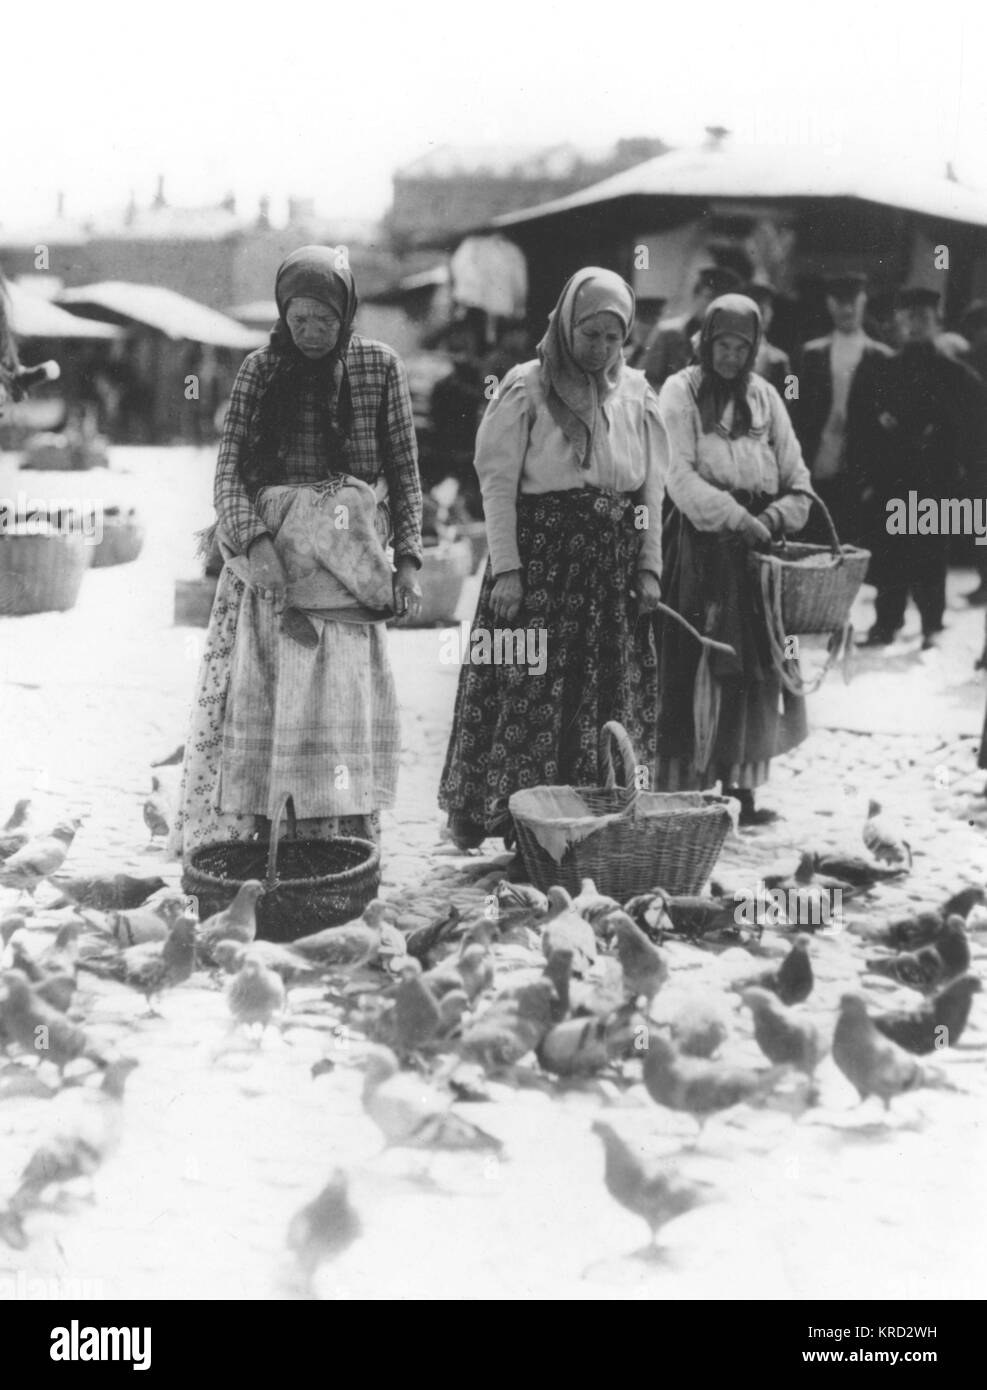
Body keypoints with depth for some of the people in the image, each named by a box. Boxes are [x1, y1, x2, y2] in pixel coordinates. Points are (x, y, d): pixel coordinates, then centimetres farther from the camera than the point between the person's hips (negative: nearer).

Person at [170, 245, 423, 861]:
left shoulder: (380, 366, 5)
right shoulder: (260, 369, 5)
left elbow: (404, 469, 8)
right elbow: (230, 465, -1)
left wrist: (408, 559, 1)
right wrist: (252, 539, -17)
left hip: (347, 555, 0)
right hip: (269, 550, 1)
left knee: (343, 695, -6)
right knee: (253, 695, -3)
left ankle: (345, 830, -1)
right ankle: (238, 833, 0)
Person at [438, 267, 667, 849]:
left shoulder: (637, 394, 9)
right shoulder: (527, 390, -4)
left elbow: (652, 487, 12)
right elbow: (498, 483, -6)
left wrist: (650, 566, 6)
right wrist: (506, 567, -12)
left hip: (615, 566, 4)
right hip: (539, 555, -4)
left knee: (610, 691, 6)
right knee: (530, 689, -5)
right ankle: (500, 815, 4)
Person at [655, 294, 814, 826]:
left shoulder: (763, 397, 12)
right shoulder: (681, 392, -1)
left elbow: (797, 480, 10)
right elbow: (681, 477, -12)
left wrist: (775, 518, -9)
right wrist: (735, 518, -21)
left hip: (755, 550, 4)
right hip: (700, 548, -4)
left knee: (752, 675, 4)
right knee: (696, 674, -6)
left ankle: (741, 787, 12)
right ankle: (680, 786, -2)